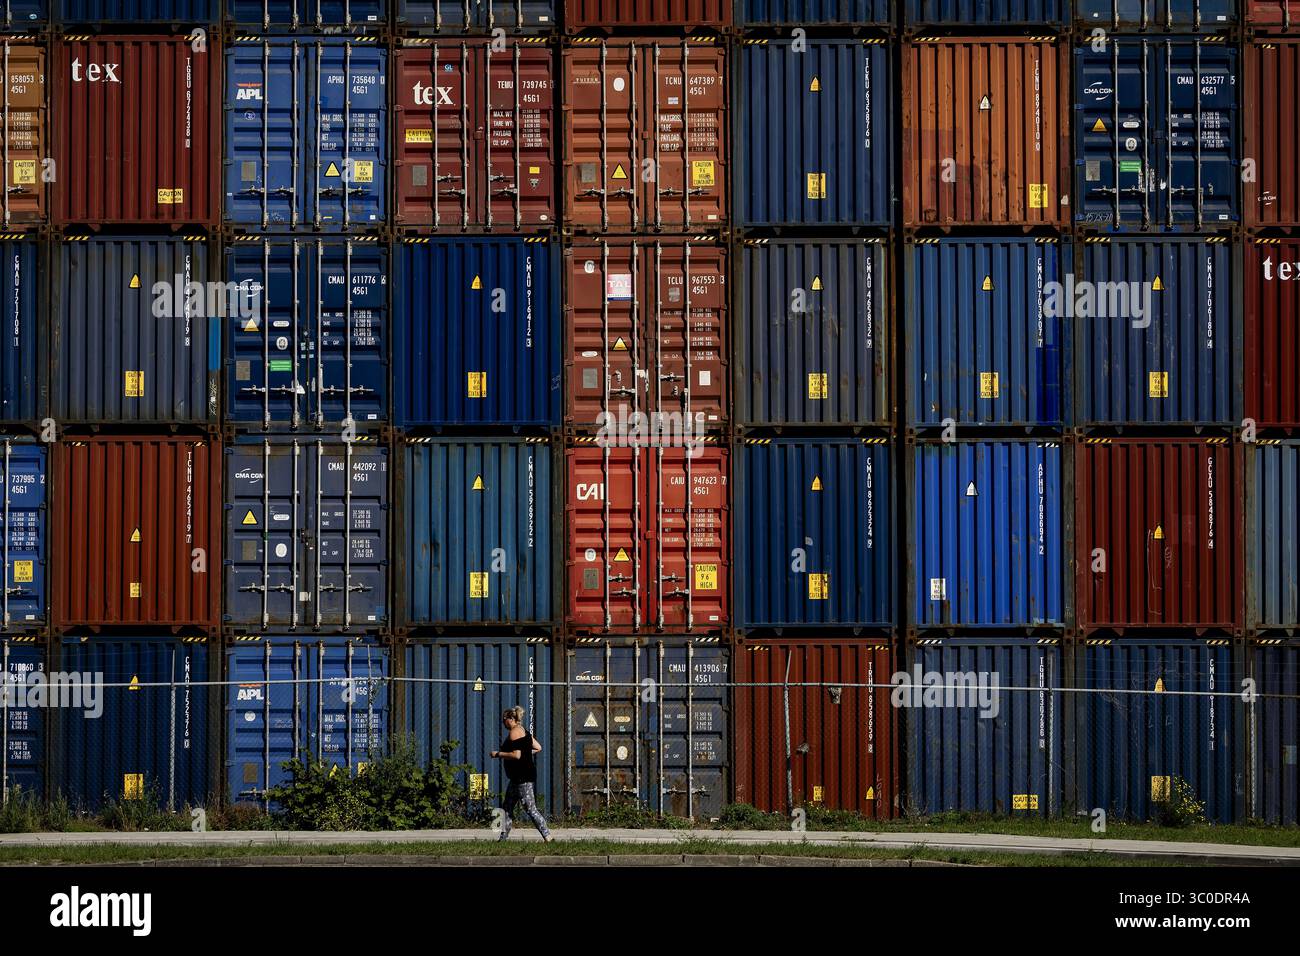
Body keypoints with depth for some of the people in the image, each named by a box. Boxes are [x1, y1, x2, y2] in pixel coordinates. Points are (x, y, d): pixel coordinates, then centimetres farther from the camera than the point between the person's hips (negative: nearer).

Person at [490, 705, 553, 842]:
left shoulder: (514, 732, -13)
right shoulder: (524, 731, 16)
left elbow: (516, 755, -21)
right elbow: (538, 748, 19)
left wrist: (498, 754, -12)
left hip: (522, 777, -11)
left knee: (530, 808, -10)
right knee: (507, 808, 13)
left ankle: (548, 837, -13)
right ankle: (504, 838, 16)